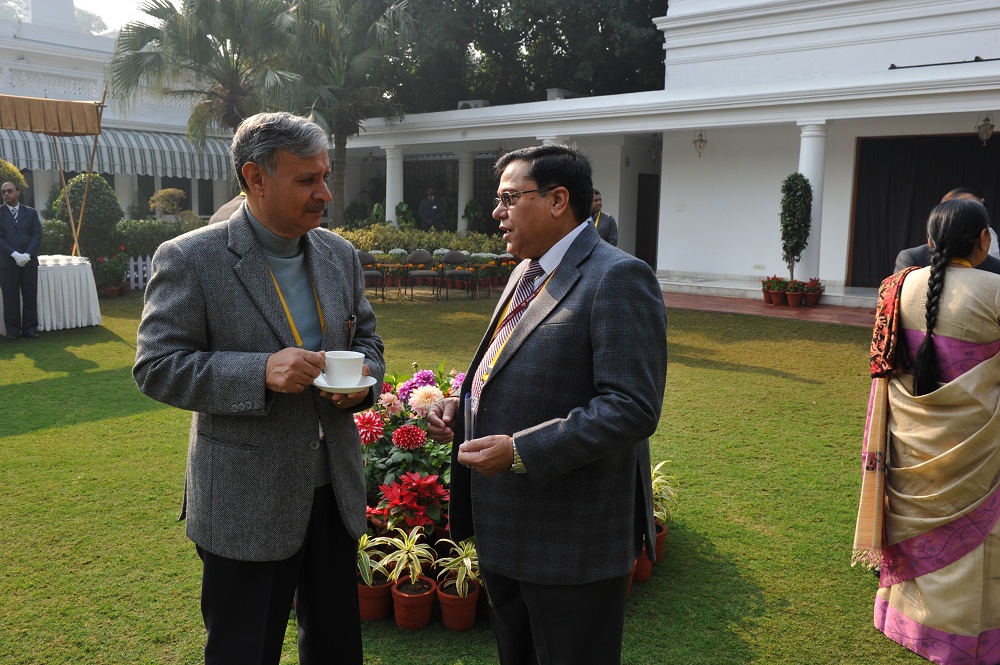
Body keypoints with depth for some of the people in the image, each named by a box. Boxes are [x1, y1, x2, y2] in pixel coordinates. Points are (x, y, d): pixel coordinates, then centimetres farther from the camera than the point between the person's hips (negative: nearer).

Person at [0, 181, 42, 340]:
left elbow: (37, 235, 3)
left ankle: (30, 328, 8)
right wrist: (15, 255, -15)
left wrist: (27, 255, -10)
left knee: (30, 296, 2)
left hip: (29, 261, 1)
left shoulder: (31, 212, 10)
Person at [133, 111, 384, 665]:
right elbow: (156, 367, -13)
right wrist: (261, 371, -26)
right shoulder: (189, 260, -12)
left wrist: (364, 376, -8)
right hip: (245, 504, -5)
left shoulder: (339, 254, 5)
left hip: (334, 489, 5)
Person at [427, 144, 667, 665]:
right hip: (506, 529, 9)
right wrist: (462, 404, 5)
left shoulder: (617, 278, -17)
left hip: (571, 538, -9)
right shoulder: (527, 273, 12)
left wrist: (520, 451, -26)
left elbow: (632, 408, -25)